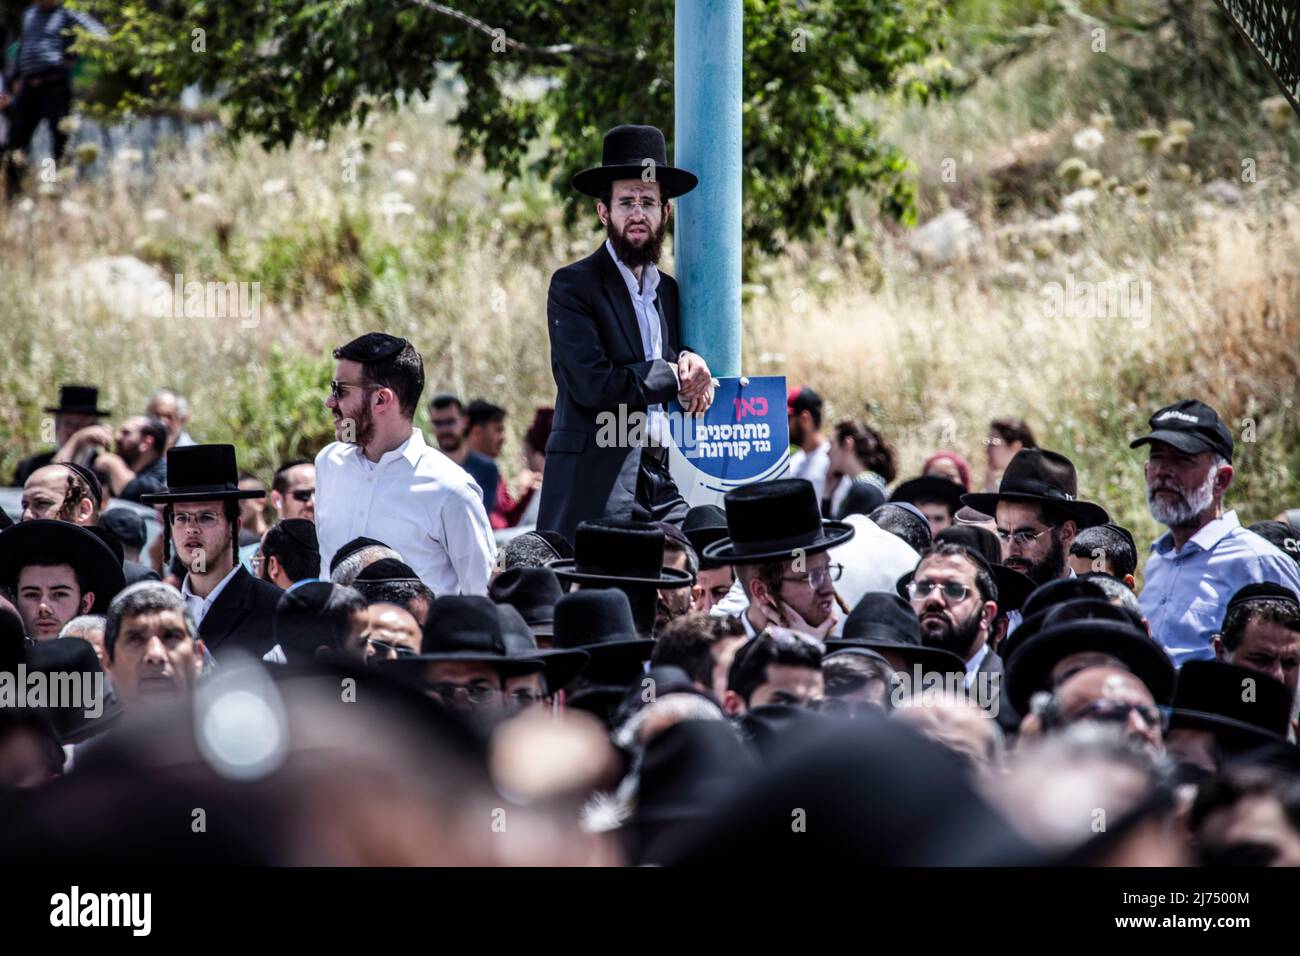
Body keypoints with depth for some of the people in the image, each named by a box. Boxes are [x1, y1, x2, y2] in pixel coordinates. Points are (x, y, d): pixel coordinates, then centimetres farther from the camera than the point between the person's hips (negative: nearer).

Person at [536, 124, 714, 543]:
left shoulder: (669, 291, 19)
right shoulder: (573, 286, -3)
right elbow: (593, 384, -14)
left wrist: (691, 363, 1)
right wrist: (674, 375, -4)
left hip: (663, 481, 6)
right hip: (597, 488, -6)